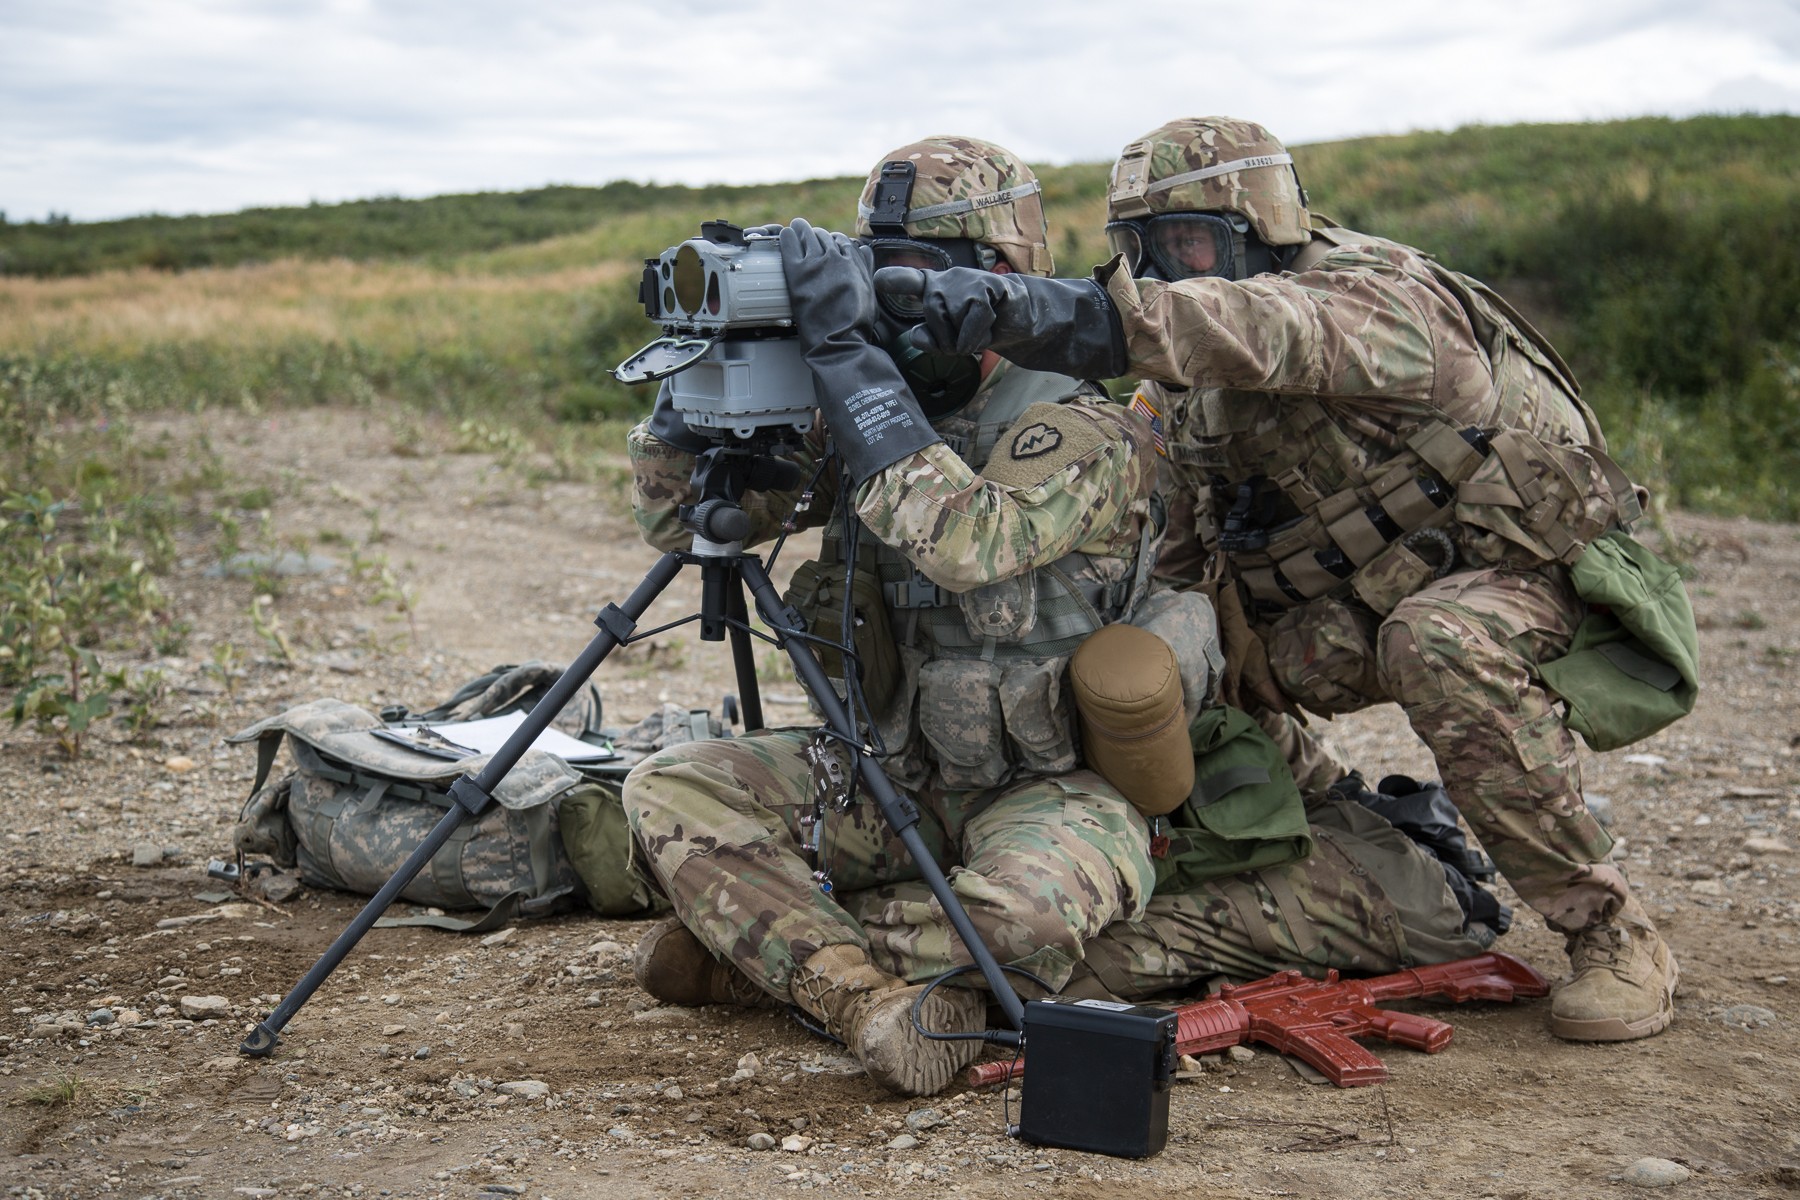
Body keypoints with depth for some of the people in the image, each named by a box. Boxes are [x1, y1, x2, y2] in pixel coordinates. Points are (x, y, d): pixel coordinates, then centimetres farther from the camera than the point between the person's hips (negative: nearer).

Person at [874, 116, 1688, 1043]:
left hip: (1527, 574, -7)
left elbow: (1258, 330, -49)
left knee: (1440, 644, -39)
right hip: (1361, 601, 7)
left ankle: (1613, 935, -22)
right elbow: (1171, 552, 0)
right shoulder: (1190, 385, -3)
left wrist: (1025, 306, -61)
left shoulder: (1375, 298, -27)